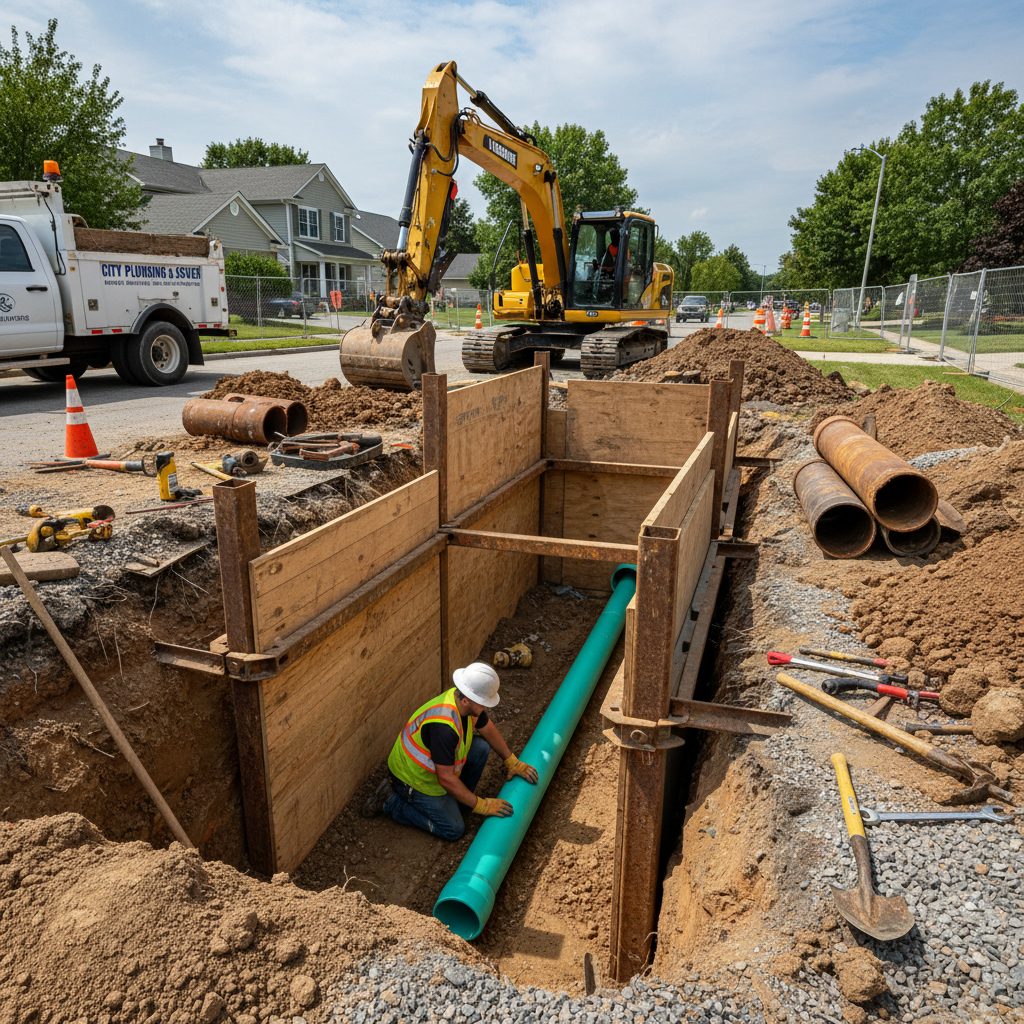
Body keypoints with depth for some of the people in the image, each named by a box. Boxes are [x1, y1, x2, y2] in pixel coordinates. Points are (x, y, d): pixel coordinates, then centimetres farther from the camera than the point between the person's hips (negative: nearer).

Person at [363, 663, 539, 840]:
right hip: (413, 779, -8)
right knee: (453, 830, -3)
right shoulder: (444, 726, -40)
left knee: (481, 747, -5)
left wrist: (512, 762, 7)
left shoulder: (465, 701, -14)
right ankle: (390, 801, 3)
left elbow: (489, 730, 5)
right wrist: (480, 805, -25)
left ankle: (456, 798, 13)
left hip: (431, 764, 8)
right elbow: (446, 778, -33)